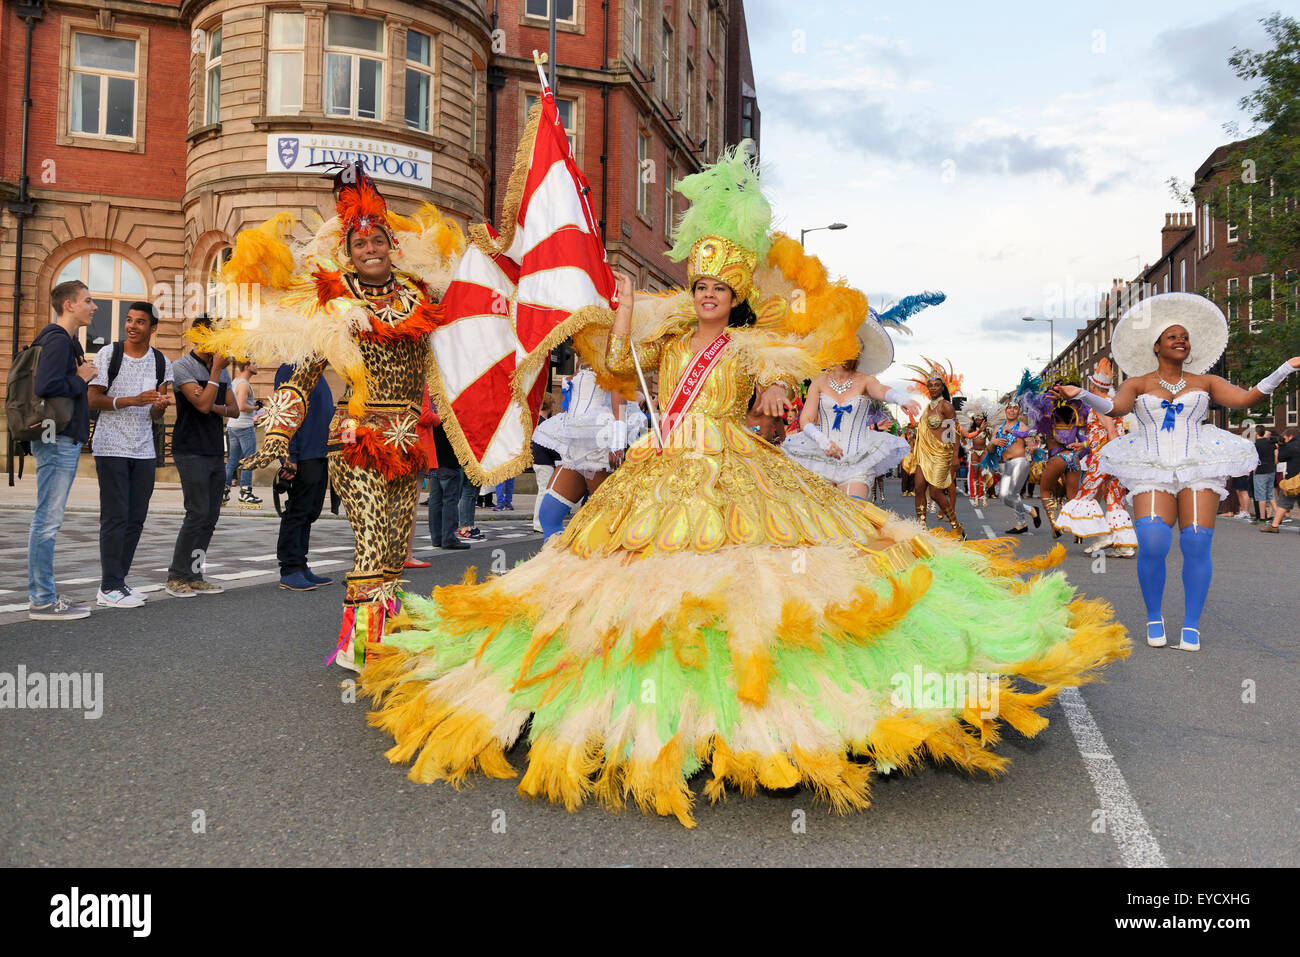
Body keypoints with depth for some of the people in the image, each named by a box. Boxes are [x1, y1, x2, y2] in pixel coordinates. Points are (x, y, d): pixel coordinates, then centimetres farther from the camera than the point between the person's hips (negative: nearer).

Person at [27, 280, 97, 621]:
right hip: (58, 440, -11)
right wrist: (81, 378, -11)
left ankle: (41, 593, 21)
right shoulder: (58, 340, -12)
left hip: (64, 440, 11)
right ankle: (42, 601, -1)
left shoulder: (65, 340, 19)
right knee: (48, 519, -6)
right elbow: (45, 386, -24)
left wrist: (81, 376, 4)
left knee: (47, 519, 13)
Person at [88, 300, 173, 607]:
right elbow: (93, 400, -6)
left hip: (144, 450, 5)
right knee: (115, 517, -7)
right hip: (111, 447, -4)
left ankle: (117, 581, 18)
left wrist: (160, 405, -11)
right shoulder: (108, 354, -1)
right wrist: (131, 400, -18)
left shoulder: (162, 363, 9)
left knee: (136, 519, 7)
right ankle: (109, 588, -2)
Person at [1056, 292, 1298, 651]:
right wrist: (1080, 395, -26)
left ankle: (1192, 625, 4)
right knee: (1152, 544, -20)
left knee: (1197, 546, -11)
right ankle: (1154, 617, 1)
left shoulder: (1205, 382, 16)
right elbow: (1116, 407, -8)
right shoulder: (1138, 383, 11)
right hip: (1152, 473, -1)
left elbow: (1246, 399, 6)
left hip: (1199, 471, 2)